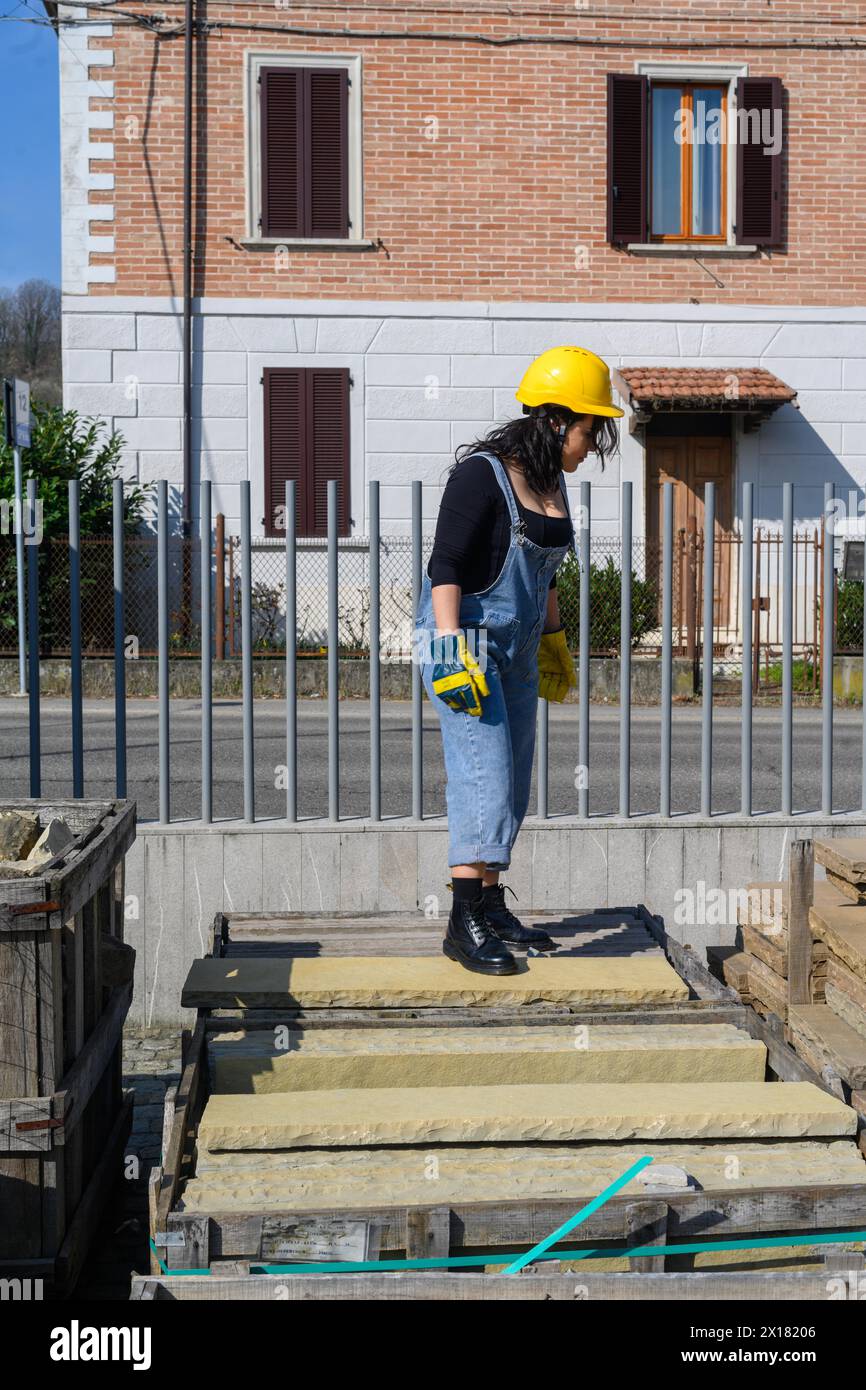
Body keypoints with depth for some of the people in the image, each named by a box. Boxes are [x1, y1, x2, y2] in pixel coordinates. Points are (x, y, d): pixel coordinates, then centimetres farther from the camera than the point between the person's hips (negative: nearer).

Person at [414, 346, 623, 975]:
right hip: (465, 639, -9)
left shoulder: (551, 483, 11)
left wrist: (554, 640, 26)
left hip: (517, 647, 9)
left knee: (511, 781, 9)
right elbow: (446, 567, -19)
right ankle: (464, 923, -13)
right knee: (484, 772, -15)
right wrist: (452, 649, -25)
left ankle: (491, 905, 19)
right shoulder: (483, 475, -15)